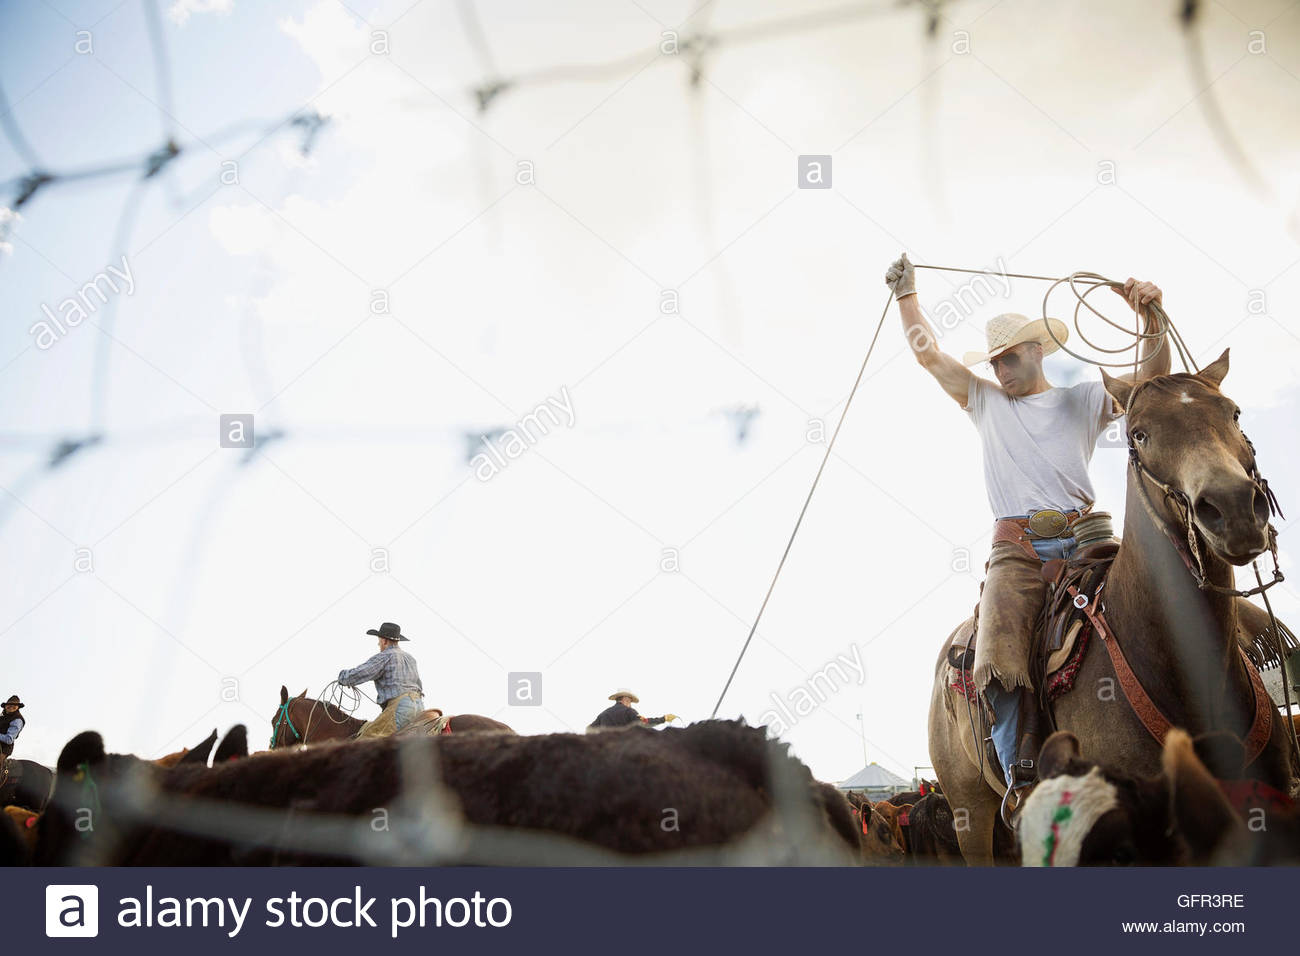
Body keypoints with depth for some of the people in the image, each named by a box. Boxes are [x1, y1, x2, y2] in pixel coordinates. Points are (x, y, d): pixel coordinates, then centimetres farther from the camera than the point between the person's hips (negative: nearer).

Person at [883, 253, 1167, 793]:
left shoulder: (1084, 400, 20)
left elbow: (1151, 379, 8)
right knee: (999, 663, -24)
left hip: (1082, 539, 0)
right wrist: (906, 294, 31)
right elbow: (928, 353, 27)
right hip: (1017, 550, 0)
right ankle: (1023, 775, -20)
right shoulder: (984, 401, 24)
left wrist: (1151, 317, -7)